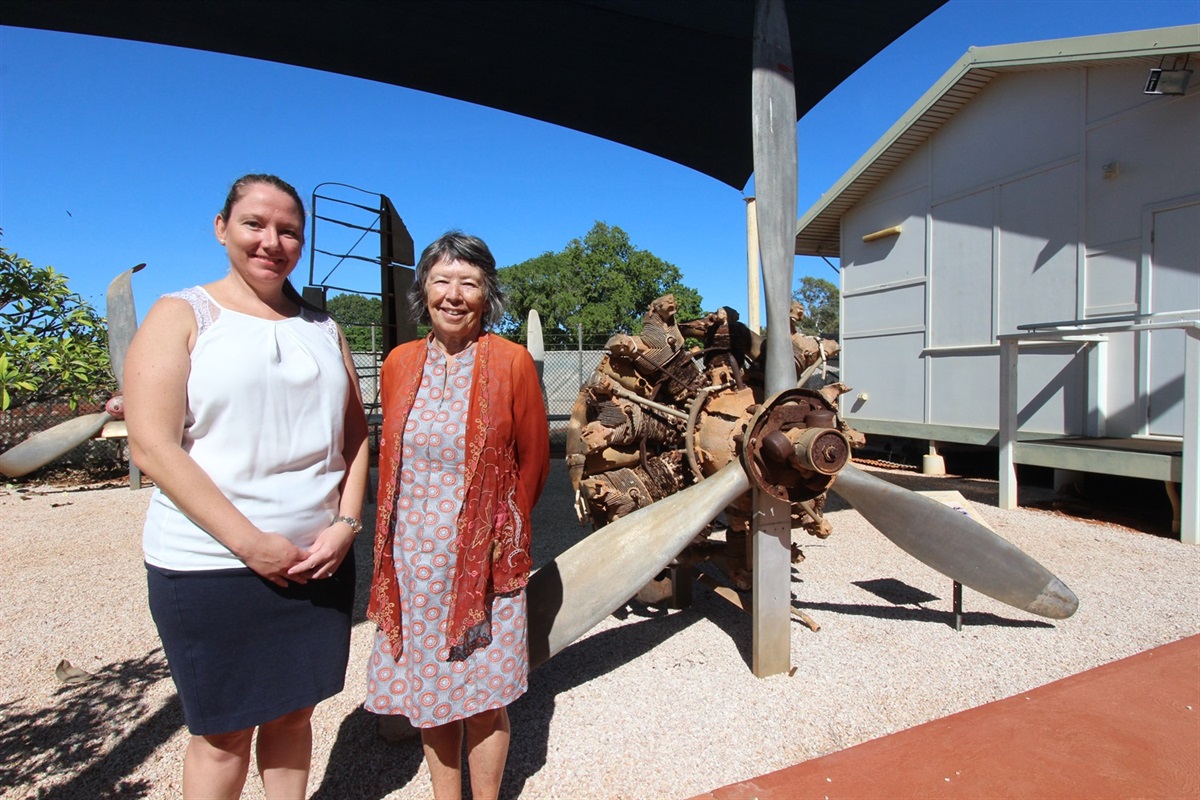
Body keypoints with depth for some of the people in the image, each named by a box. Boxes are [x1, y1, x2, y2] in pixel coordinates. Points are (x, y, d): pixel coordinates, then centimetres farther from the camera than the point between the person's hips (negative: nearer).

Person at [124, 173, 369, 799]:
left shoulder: (322, 328, 10)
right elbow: (152, 445, -11)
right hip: (210, 564, -4)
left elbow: (355, 433, 10)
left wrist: (346, 524, -4)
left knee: (294, 711, 18)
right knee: (223, 734, 11)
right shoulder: (181, 316, -2)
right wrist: (250, 542, -16)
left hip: (320, 559, 4)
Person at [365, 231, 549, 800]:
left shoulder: (511, 362, -8)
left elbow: (532, 460, -1)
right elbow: (392, 461, 11)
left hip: (482, 560, -3)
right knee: (428, 691, 17)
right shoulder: (400, 364, 3)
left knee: (483, 699, 10)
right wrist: (394, 539, 9)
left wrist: (503, 531, 4)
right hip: (413, 556, 4)